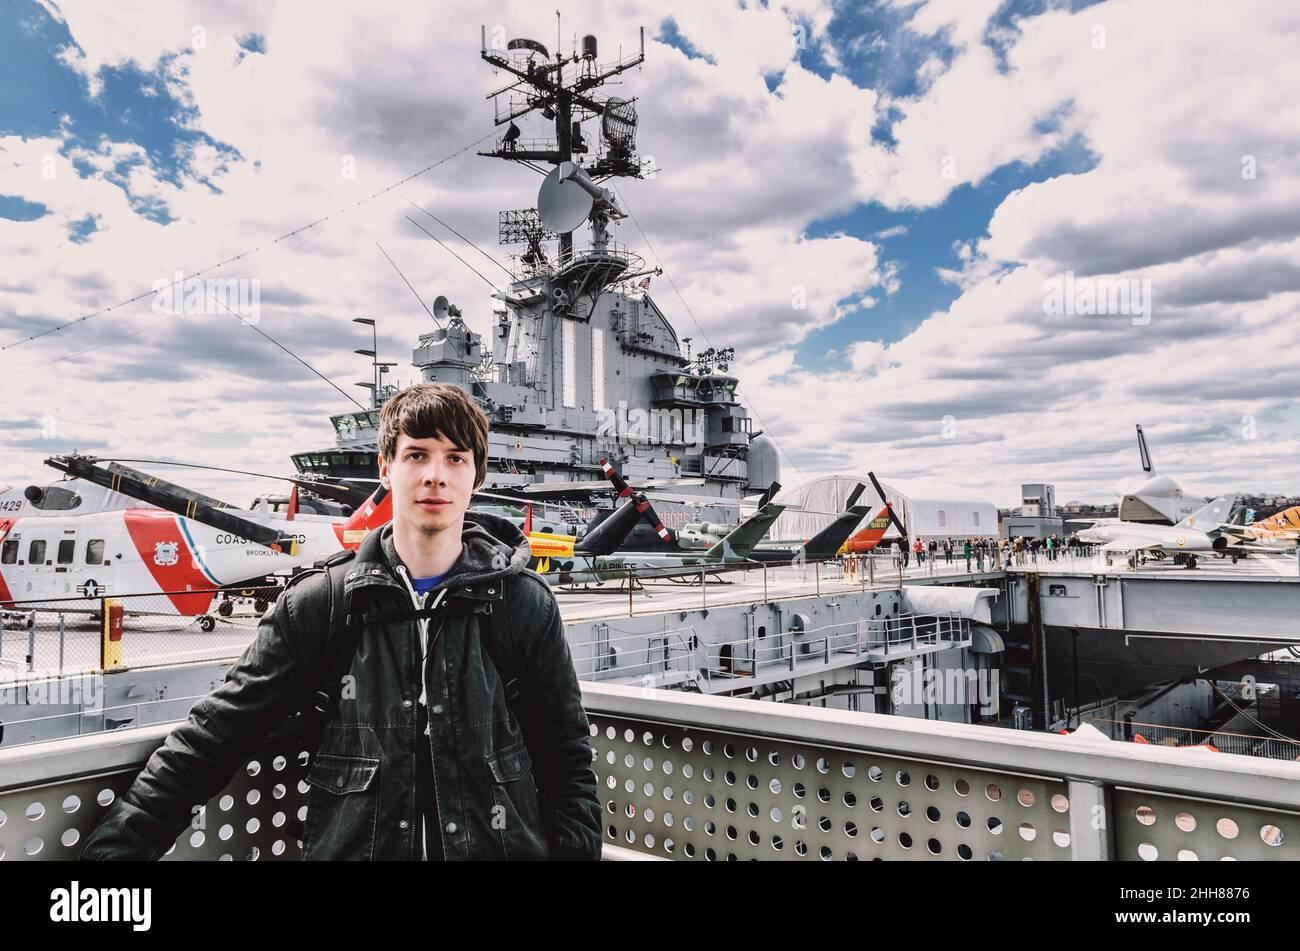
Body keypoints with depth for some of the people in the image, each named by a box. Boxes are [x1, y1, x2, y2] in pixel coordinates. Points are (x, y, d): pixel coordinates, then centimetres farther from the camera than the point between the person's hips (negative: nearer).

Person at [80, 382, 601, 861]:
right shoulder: (316, 604, -1)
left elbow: (566, 760, 3)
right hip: (351, 846, 1)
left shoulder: (525, 605, -1)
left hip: (503, 845, 0)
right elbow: (211, 739, 3)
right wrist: (112, 847, -3)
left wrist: (575, 848, -6)